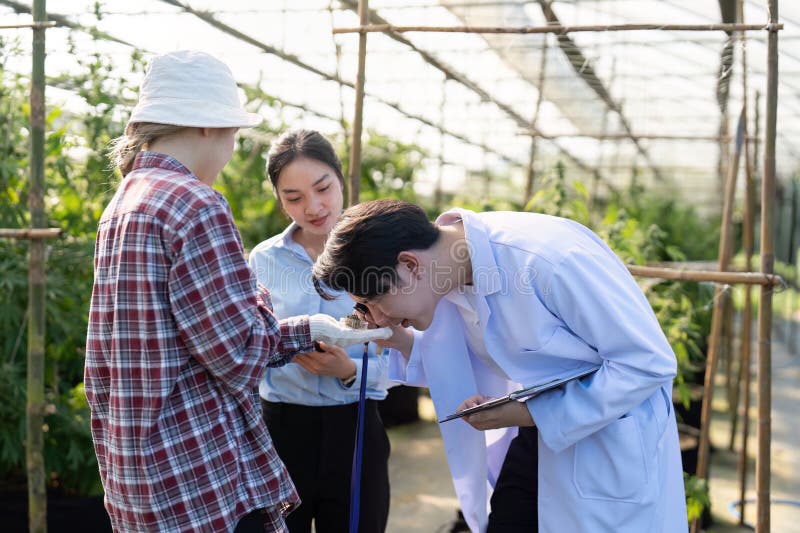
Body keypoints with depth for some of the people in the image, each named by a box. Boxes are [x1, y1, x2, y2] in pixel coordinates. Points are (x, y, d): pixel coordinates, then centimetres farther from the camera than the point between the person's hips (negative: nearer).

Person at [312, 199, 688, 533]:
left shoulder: (550, 257, -30)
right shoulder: (450, 268, -6)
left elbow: (650, 363, -24)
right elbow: (468, 364, 9)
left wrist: (530, 414, -25)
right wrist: (403, 341, -10)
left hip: (613, 446, -7)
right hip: (537, 437, 7)